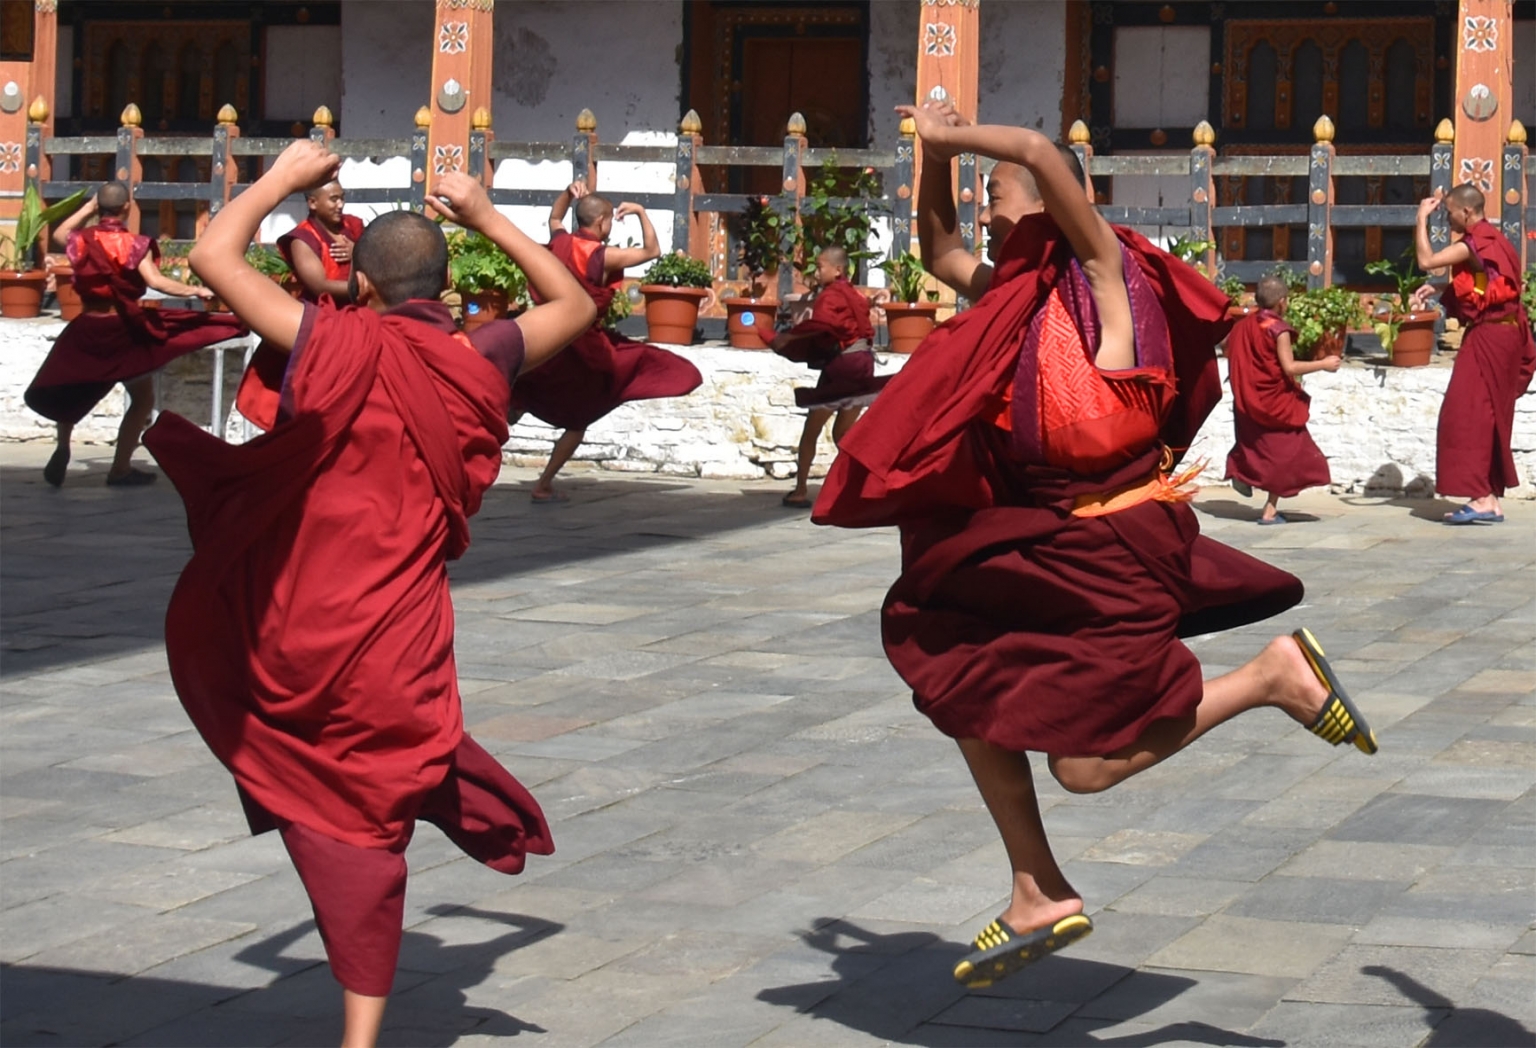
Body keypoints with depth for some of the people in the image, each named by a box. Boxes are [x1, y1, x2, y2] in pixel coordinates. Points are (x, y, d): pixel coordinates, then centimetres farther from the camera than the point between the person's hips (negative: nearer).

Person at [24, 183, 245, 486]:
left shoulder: (81, 240, 1)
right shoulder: (135, 244, -10)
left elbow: (59, 234, 25)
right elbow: (155, 280, -22)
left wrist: (88, 208, 22)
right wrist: (194, 291, -16)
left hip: (86, 329, 3)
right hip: (123, 328, -3)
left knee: (66, 393, 24)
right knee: (142, 398, 10)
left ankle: (63, 449, 8)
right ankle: (120, 469, 6)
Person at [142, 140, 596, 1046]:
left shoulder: (331, 342, -7)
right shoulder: (480, 363, 0)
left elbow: (214, 255, -1)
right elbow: (574, 304, 20)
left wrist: (283, 178, 12)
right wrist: (486, 216, 22)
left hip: (287, 624, -2)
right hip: (395, 640, 2)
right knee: (365, 823, 8)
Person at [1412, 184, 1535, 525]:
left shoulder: (1476, 243, -17)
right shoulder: (1487, 239, 15)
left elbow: (1426, 260, -20)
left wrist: (1422, 218, -10)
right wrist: (1437, 291, 9)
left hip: (1488, 337, -10)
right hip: (1501, 334, 10)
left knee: (1469, 415, -10)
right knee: (1488, 418, 12)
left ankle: (1482, 498, -15)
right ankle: (1489, 499, 14)